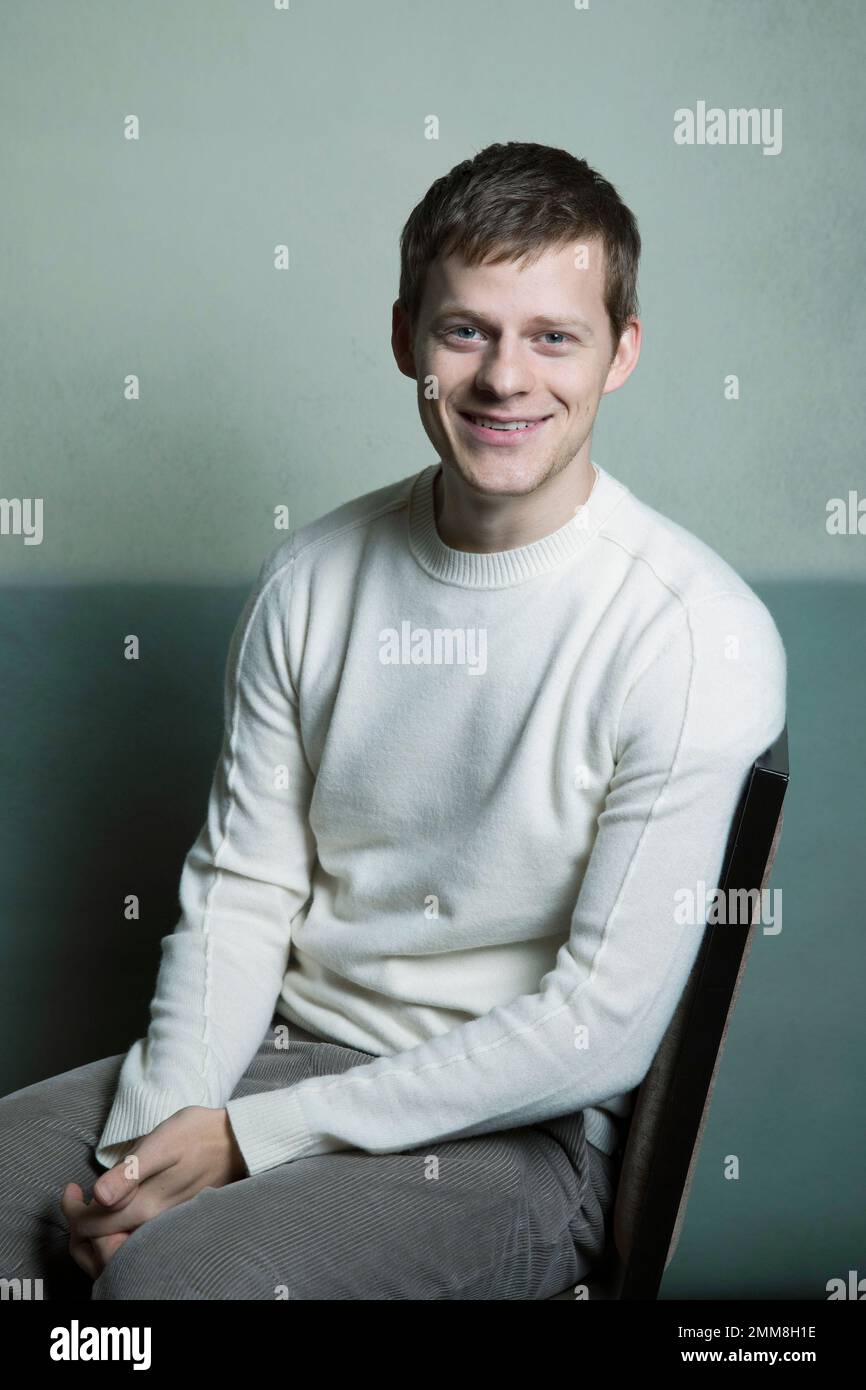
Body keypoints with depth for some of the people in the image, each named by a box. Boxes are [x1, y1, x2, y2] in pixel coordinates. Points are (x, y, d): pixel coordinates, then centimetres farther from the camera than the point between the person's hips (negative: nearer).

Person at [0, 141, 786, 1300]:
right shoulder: (313, 577, 2)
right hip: (288, 1049, 5)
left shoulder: (699, 636, -16)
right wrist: (159, 1125, -12)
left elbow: (604, 1025, -17)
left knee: (167, 1272, -28)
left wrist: (248, 1139, -16)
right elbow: (241, 888, 5)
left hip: (520, 1131, -5)